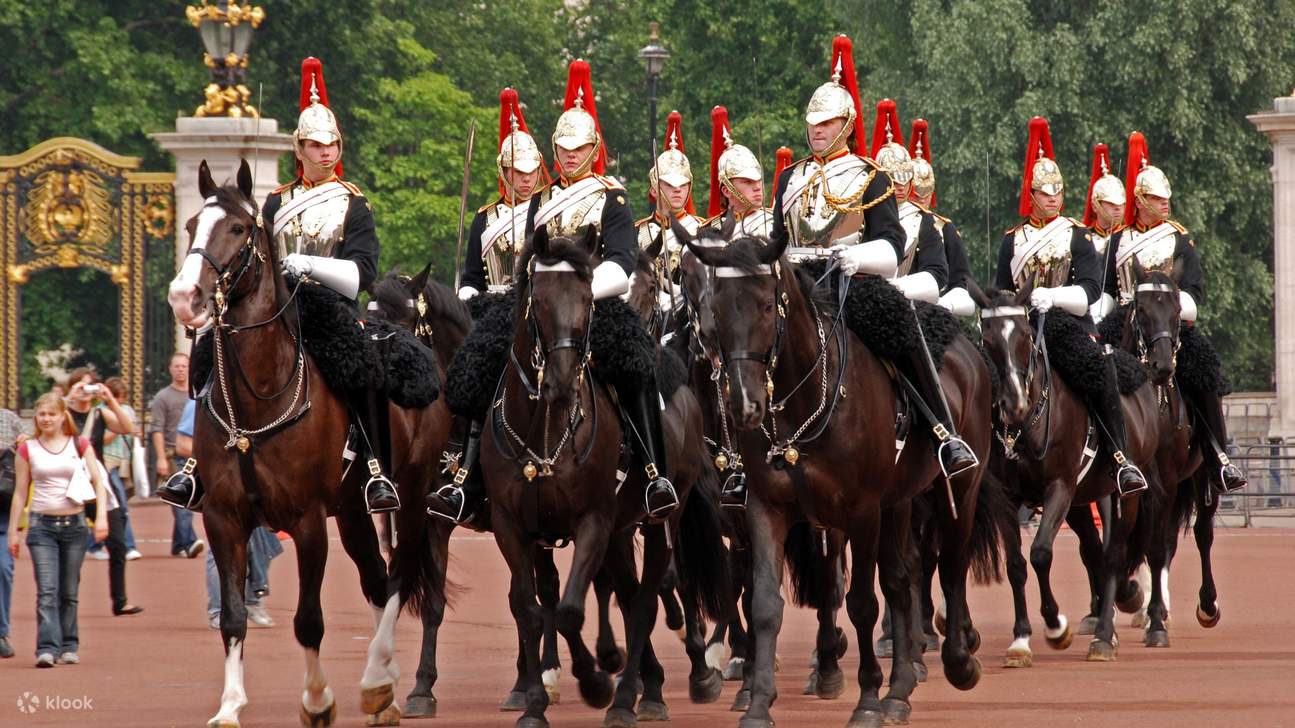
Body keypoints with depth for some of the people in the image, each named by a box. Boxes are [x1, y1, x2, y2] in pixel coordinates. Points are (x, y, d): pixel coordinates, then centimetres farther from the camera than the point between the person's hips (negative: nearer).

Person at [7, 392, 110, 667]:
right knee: (47, 591, -12)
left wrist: (101, 516, -12)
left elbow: (98, 481, 2)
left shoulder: (80, 445, 5)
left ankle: (68, 647, 17)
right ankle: (47, 649, -20)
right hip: (42, 525, -1)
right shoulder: (28, 450, 5)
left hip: (74, 523, 1)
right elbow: (20, 493, 8)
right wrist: (12, 532, 5)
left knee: (69, 593, 6)